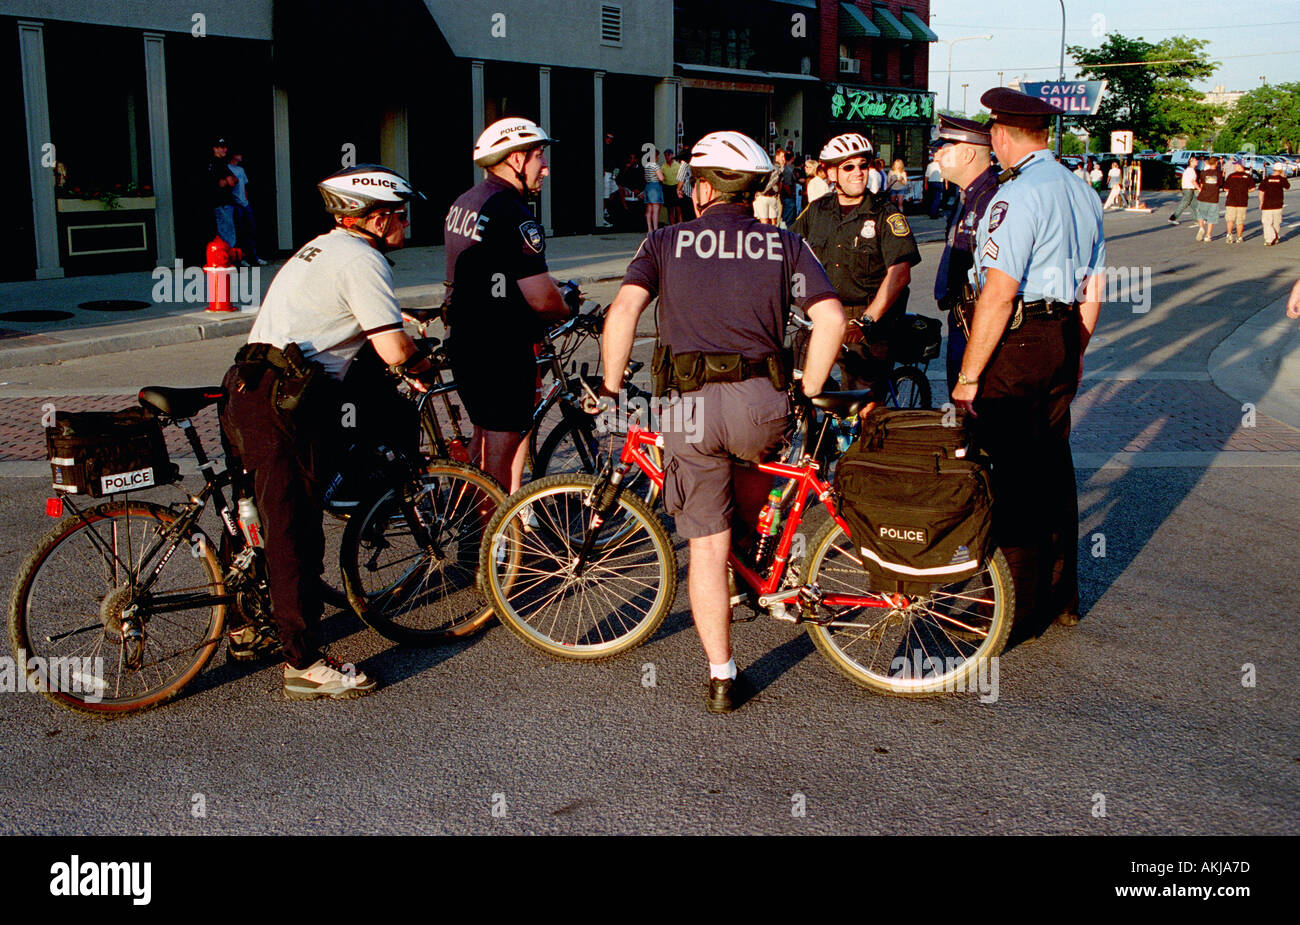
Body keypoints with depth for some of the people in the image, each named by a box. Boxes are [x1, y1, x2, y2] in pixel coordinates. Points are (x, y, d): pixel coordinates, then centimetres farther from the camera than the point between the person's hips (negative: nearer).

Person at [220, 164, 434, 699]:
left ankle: (247, 628, 34)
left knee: (271, 520, 21)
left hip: (247, 391, 10)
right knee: (295, 534, -6)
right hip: (284, 405, -10)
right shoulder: (362, 259, -8)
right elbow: (393, 348, -15)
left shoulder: (322, 248, 23)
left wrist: (404, 367, 31)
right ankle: (305, 666, -1)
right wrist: (424, 369, 7)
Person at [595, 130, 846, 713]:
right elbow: (831, 319, -1)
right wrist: (808, 397, 7)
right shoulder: (784, 244, 12)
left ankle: (722, 678, 10)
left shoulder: (667, 242, 10)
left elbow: (624, 309, -6)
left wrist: (610, 388, 4)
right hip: (762, 403, 1)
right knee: (751, 464, 37)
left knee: (706, 548, 6)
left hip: (690, 406, -1)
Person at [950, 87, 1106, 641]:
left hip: (1017, 343, -9)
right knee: (1053, 468, 16)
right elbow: (1094, 288, 17)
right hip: (1064, 342, 9)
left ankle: (1017, 612, 6)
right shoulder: (1082, 192, 13)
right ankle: (1061, 597, 28)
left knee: (1012, 479, -2)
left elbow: (998, 293, -22)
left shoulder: (1018, 195, -15)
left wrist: (968, 375, -18)